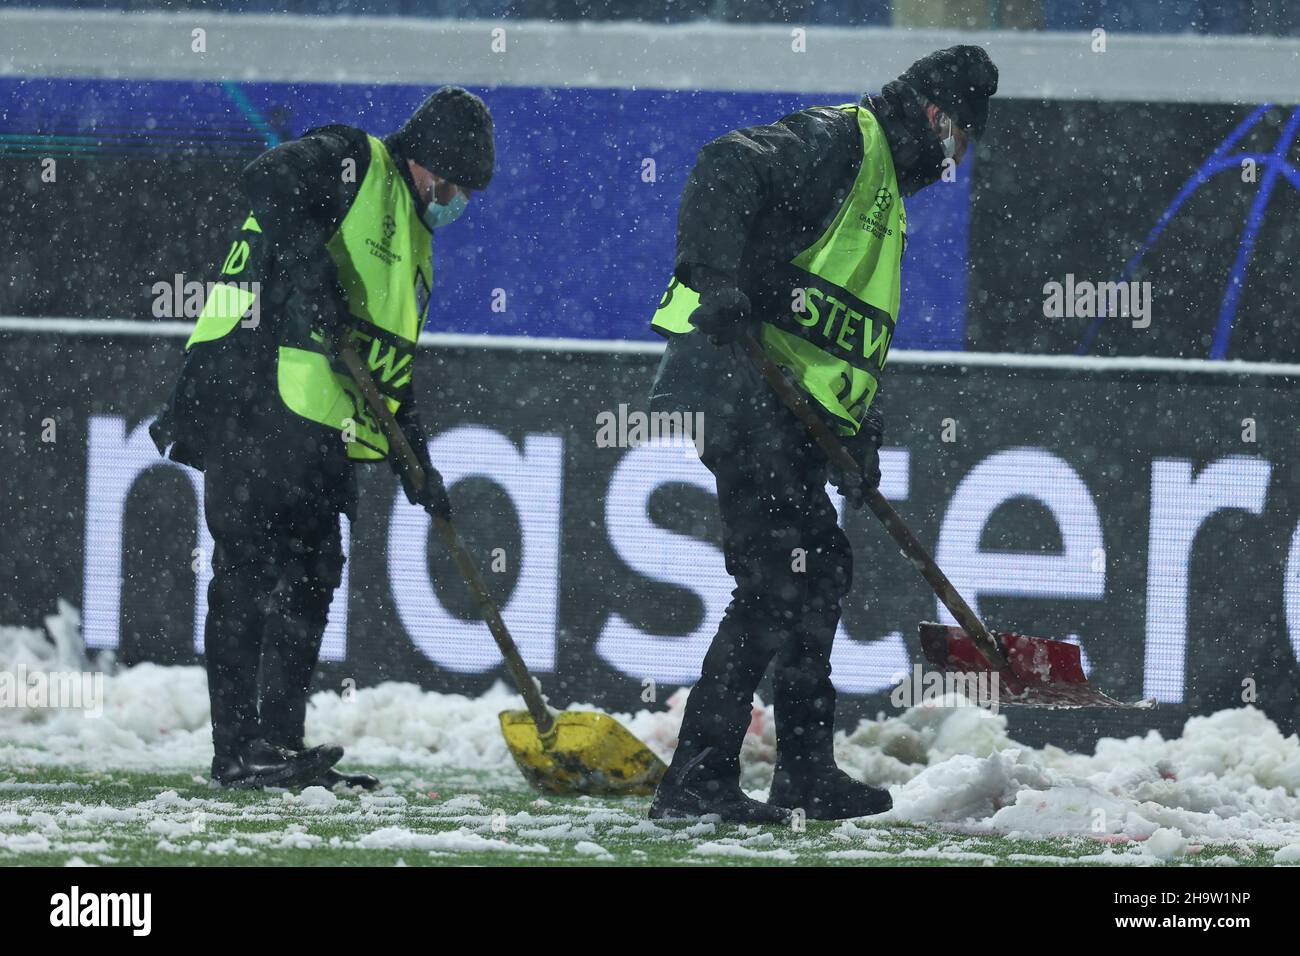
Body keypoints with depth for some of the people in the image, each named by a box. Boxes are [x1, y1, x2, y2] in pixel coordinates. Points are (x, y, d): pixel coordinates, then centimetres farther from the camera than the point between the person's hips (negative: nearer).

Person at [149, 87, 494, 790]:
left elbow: (391, 366, 29)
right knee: (251, 567, -10)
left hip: (319, 430, 10)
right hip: (254, 397, -10)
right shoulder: (352, 163, 1)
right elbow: (265, 182, -20)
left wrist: (416, 459, 22)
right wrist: (309, 255, -31)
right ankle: (238, 750, -12)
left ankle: (280, 745, 13)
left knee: (309, 579, 9)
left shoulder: (414, 244, 28)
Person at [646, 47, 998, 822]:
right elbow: (729, 169, -23)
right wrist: (717, 279, -35)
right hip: (734, 385, -11)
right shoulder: (836, 142, -5)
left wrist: (861, 434, 17)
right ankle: (697, 778, -14)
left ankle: (807, 775, 24)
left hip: (786, 416, 11)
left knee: (822, 569, 16)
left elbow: (855, 339, 28)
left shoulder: (881, 194, 27)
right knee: (775, 579, -13)